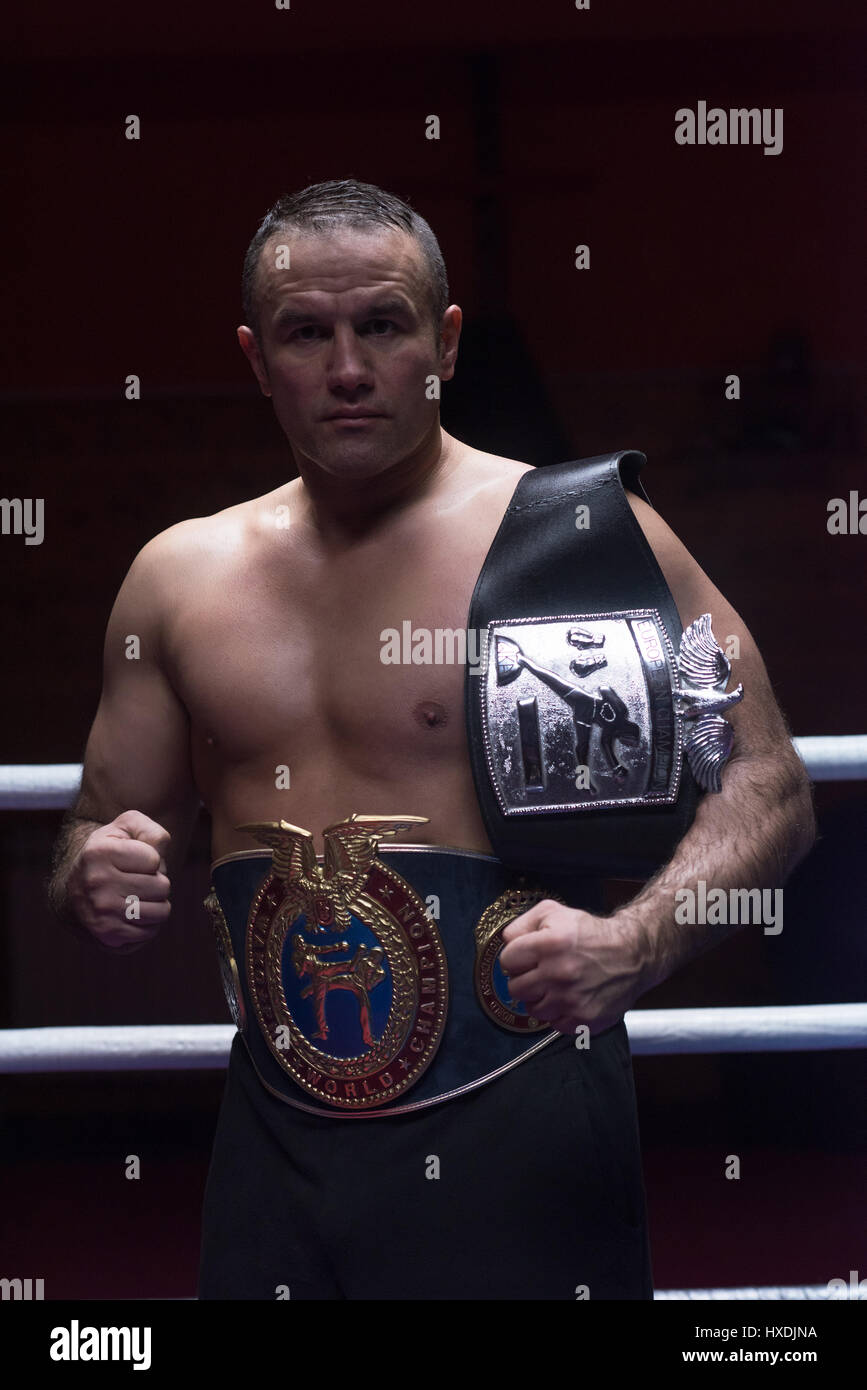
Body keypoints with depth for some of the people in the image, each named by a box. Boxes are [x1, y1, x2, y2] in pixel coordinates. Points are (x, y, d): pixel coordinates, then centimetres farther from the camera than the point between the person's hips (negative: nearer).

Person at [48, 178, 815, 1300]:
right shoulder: (178, 577, 10)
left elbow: (767, 784, -7)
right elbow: (104, 832, 19)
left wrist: (633, 943, -24)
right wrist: (98, 880, -5)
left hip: (514, 1128, -4)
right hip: (275, 1135, 4)